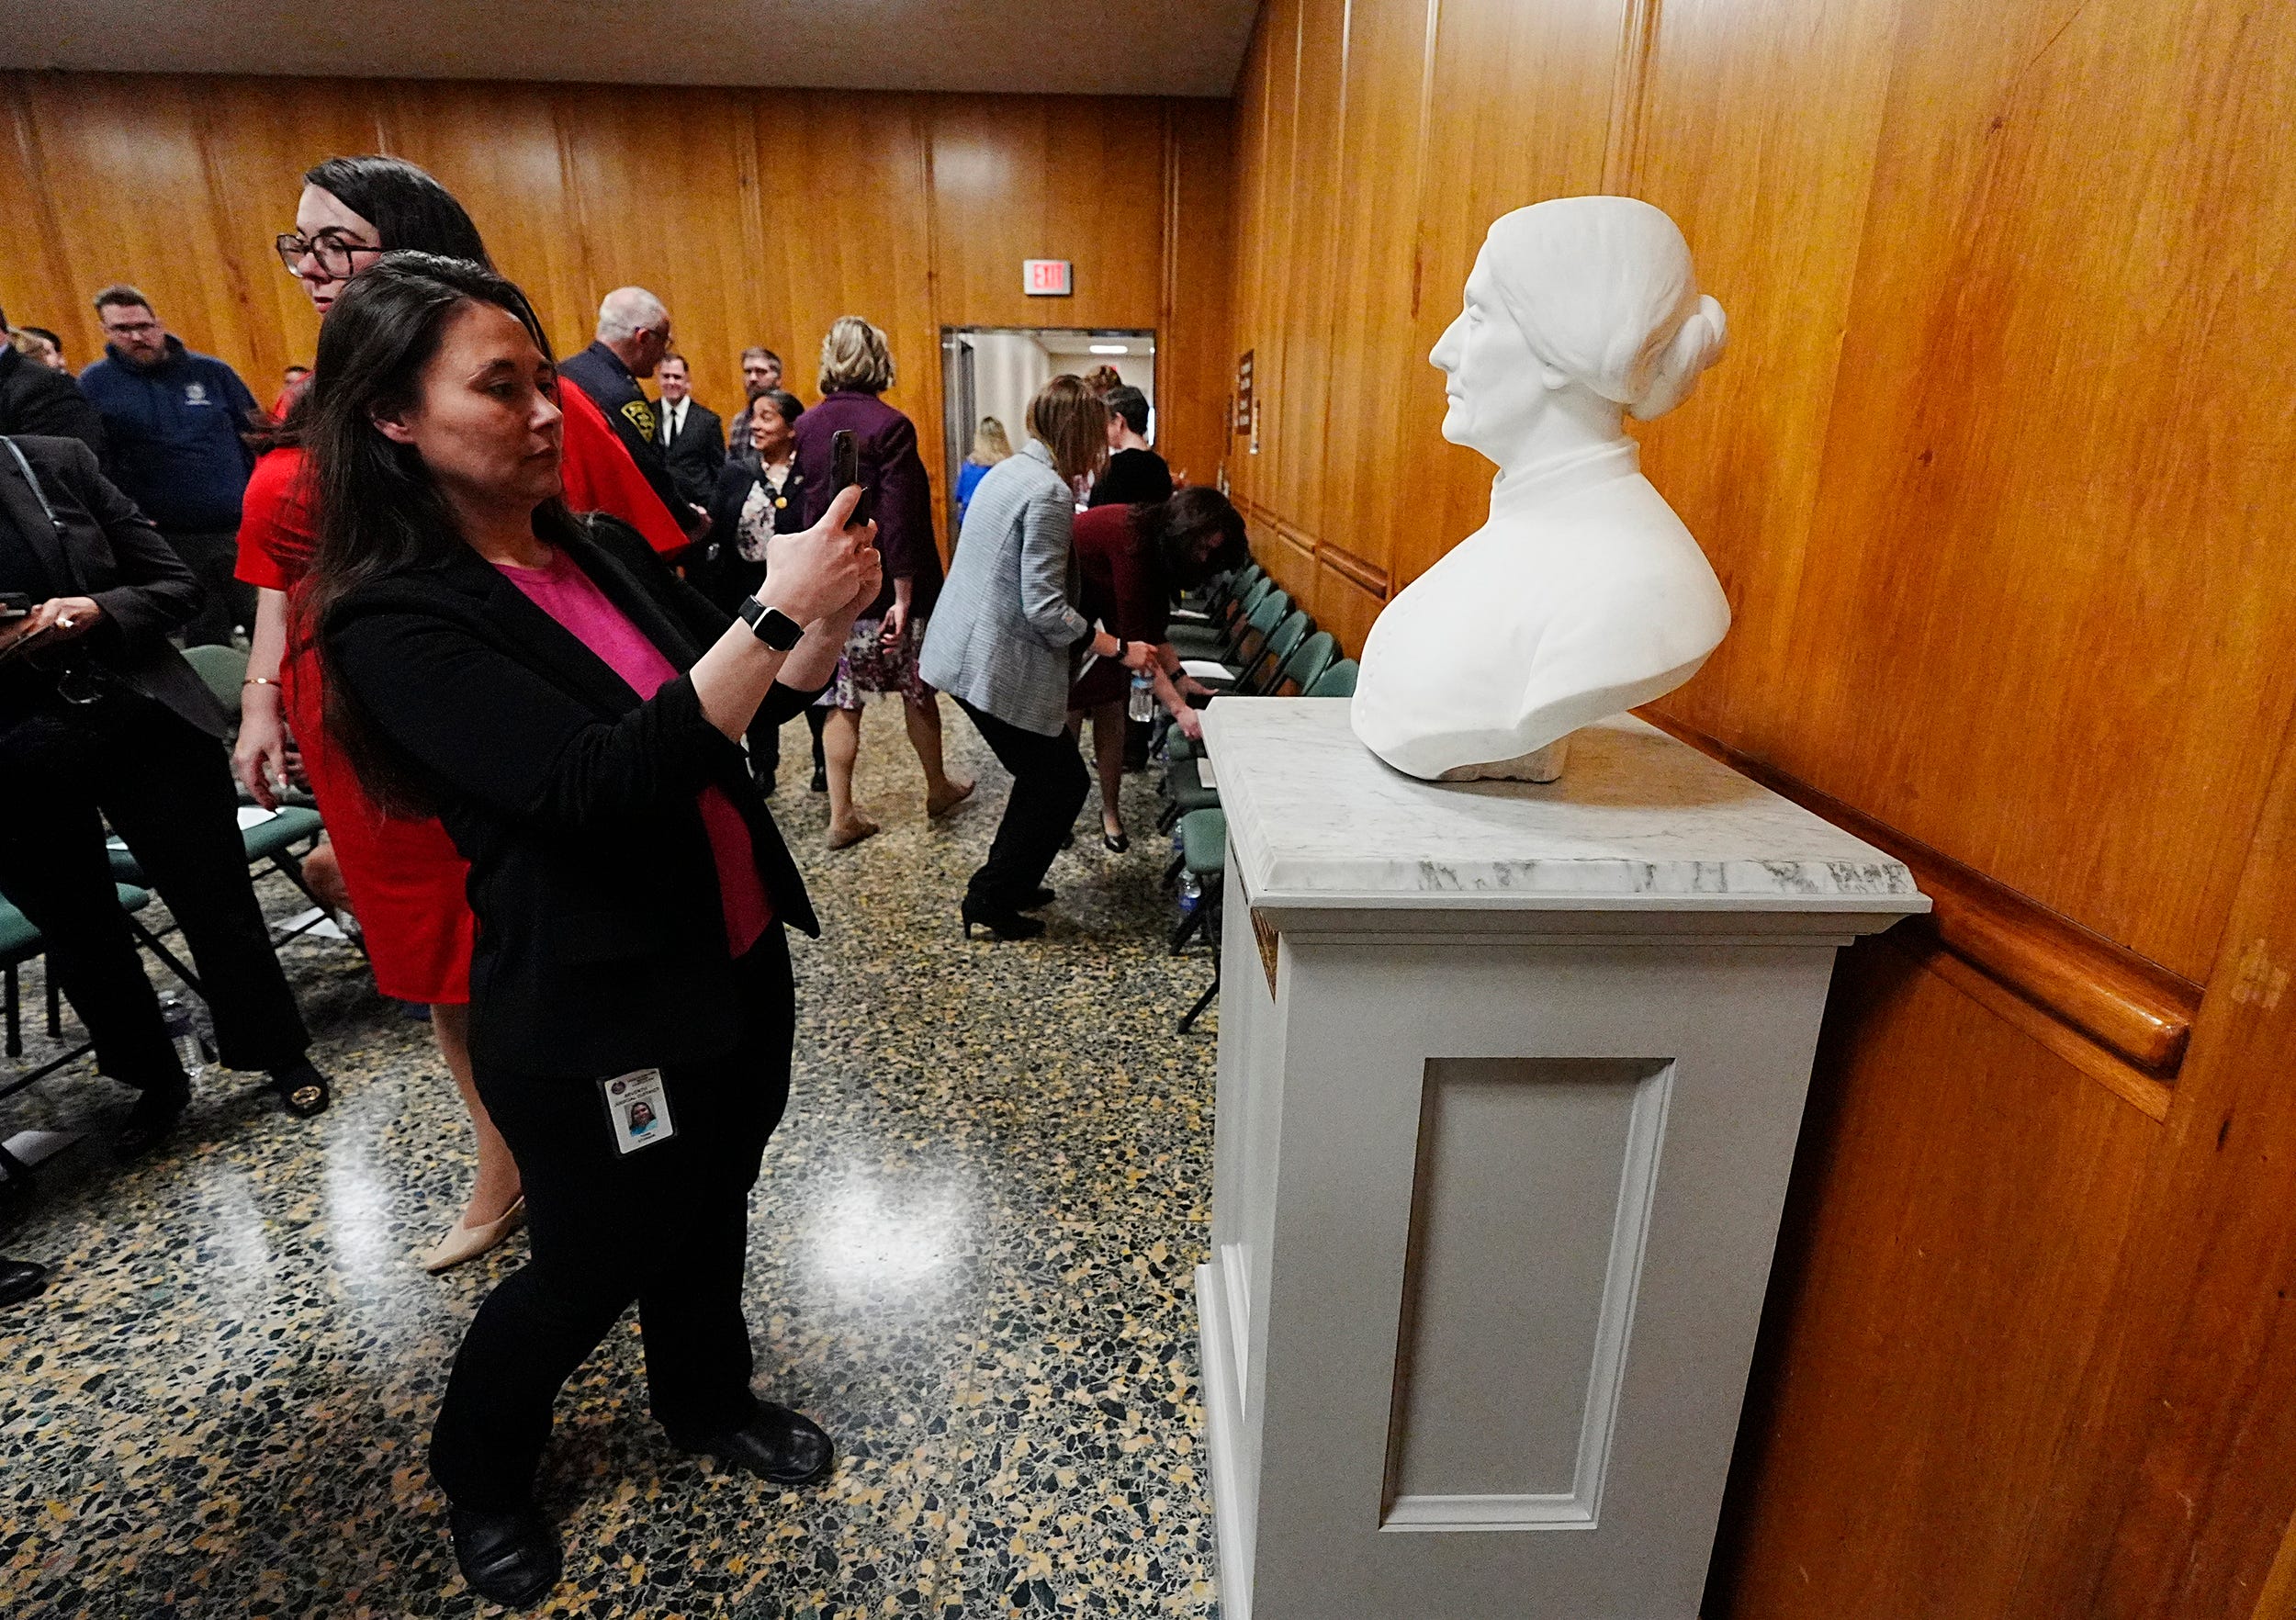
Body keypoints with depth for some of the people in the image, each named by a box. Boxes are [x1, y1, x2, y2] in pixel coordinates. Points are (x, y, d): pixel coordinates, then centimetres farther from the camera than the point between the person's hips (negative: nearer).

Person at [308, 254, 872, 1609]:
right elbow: (603, 787, -33)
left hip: (737, 957, 6)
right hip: (595, 1020, -6)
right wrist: (777, 612, -35)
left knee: (712, 1213, 25)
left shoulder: (598, 549, 1)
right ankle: (480, 1471, 48)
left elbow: (755, 701, 7)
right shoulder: (395, 622, -20)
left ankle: (710, 1402, 53)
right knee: (590, 1267, 16)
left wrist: (835, 613, -13)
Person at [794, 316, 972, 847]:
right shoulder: (889, 426, -14)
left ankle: (841, 816, 14)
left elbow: (806, 508, 5)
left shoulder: (806, 426, 3)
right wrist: (904, 596, -18)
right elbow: (899, 519, -19)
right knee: (918, 691, 14)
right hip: (886, 585, -4)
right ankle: (939, 788, 31)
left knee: (842, 702, 9)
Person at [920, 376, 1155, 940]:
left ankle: (1011, 883, 32)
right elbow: (1045, 609, -22)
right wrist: (1120, 649, -14)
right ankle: (990, 901, 14)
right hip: (999, 668, -10)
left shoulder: (1008, 471, 12)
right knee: (1063, 784, 5)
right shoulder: (1049, 492, -18)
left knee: (1043, 778, 21)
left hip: (968, 654, 10)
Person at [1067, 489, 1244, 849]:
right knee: (1069, 711, -7)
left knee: (1110, 708, 3)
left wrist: (1179, 678, -12)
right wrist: (1178, 708, -37)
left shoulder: (1157, 542, -7)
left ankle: (1110, 811, 12)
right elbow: (1134, 636, -35)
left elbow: (1151, 626, -1)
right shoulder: (1131, 541, -33)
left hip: (1092, 609, 8)